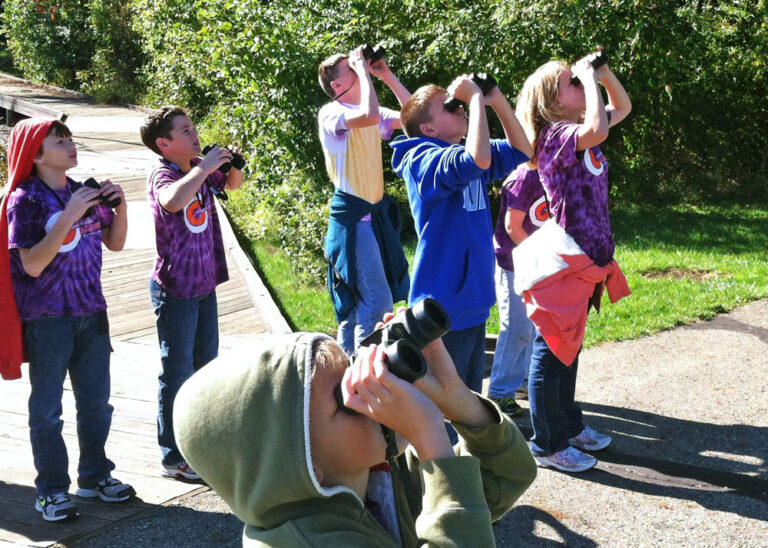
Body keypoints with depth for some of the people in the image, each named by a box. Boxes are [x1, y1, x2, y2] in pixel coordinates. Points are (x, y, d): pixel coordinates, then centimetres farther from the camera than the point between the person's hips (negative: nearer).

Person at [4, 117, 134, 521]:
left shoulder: (83, 192, 6)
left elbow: (115, 243, 11)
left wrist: (120, 206, -7)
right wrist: (69, 216, -26)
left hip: (90, 312, 6)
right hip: (47, 317, -6)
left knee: (96, 400, 14)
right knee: (47, 407, 4)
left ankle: (94, 475, 30)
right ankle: (51, 490, 15)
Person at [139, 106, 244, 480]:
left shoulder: (199, 168, 2)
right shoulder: (161, 175, -17)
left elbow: (232, 184, 22)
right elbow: (173, 200, -41)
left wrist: (232, 164, 0)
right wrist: (204, 167, -33)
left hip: (205, 283, 8)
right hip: (175, 290, -8)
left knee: (206, 365, 18)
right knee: (177, 372, 0)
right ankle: (174, 456, 11)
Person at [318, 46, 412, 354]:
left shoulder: (368, 114, 13)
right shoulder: (331, 114, -12)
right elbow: (369, 116, -31)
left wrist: (387, 76, 6)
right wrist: (364, 71, -19)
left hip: (375, 212, 9)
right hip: (353, 215, -9)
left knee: (356, 301, 15)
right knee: (378, 303, -13)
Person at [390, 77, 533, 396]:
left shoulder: (460, 156, 11)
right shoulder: (423, 161, -16)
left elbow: (521, 150, 16)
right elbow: (479, 159, -35)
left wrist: (497, 101, 3)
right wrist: (476, 98, -23)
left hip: (472, 306, 9)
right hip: (444, 310, -9)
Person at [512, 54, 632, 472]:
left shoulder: (577, 131, 9)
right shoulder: (556, 135, -18)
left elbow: (622, 108, 24)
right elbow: (596, 130, -40)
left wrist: (604, 73, 6)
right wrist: (588, 78, -25)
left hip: (586, 257, 10)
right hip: (561, 263, -10)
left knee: (569, 346, 21)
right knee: (551, 352, 1)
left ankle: (569, 425, 36)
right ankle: (547, 445, 12)